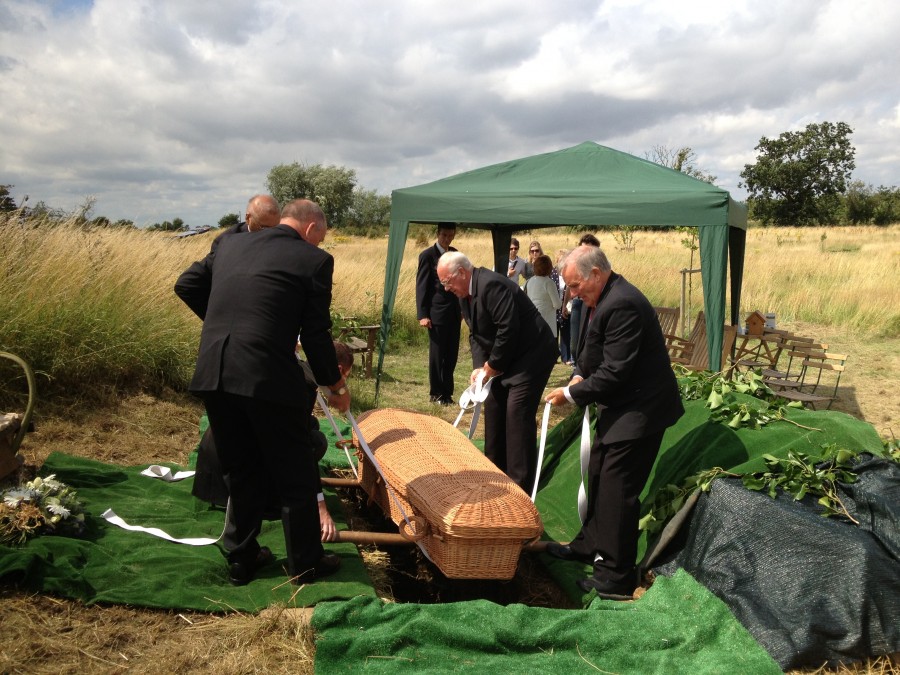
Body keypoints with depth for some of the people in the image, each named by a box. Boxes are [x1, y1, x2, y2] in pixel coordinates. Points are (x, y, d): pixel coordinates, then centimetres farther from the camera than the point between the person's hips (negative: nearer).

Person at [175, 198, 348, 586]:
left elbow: (187, 286, 25)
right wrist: (335, 385, 13)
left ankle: (241, 558, 30)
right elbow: (315, 334, 0)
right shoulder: (314, 259, 2)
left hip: (213, 374, 5)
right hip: (267, 375, -5)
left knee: (240, 472, 21)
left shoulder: (230, 245, 17)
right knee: (295, 474, 12)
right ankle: (305, 562, 24)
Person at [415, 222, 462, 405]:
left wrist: (461, 309, 12)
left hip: (454, 313, 6)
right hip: (437, 313, -5)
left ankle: (447, 392, 16)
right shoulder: (427, 255, -5)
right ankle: (436, 393, 12)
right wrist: (422, 315, -13)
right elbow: (421, 286, -7)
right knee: (437, 354, 1)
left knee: (451, 355, 7)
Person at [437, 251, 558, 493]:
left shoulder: (491, 285, -25)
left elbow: (508, 329, -28)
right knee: (494, 409, 12)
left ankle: (519, 487, -5)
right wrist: (479, 366, -5)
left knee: (517, 417, -12)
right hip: (506, 358, 10)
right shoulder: (465, 294, 6)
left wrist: (492, 366, -17)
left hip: (531, 355, -10)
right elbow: (475, 334, 10)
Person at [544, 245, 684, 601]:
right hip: (618, 408, 11)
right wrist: (578, 377, 0)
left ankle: (617, 578, 8)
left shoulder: (622, 305, -26)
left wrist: (570, 393, -15)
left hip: (639, 411, -10)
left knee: (617, 491, -4)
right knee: (598, 478, 21)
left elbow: (614, 373, -26)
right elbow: (592, 353, 18)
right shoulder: (600, 300, 6)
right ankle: (589, 545, 39)